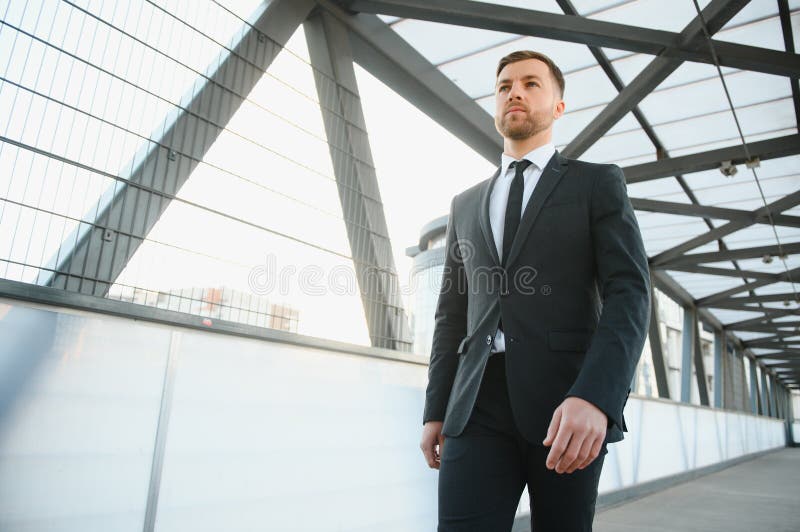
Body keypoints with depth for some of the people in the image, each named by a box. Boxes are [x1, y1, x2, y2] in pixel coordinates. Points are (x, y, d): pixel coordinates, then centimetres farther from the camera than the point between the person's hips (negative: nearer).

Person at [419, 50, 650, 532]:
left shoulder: (598, 183, 7)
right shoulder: (466, 204, 19)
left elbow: (630, 293, -6)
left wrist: (595, 397, -22)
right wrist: (435, 410, 10)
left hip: (570, 402, -2)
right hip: (478, 402, 3)